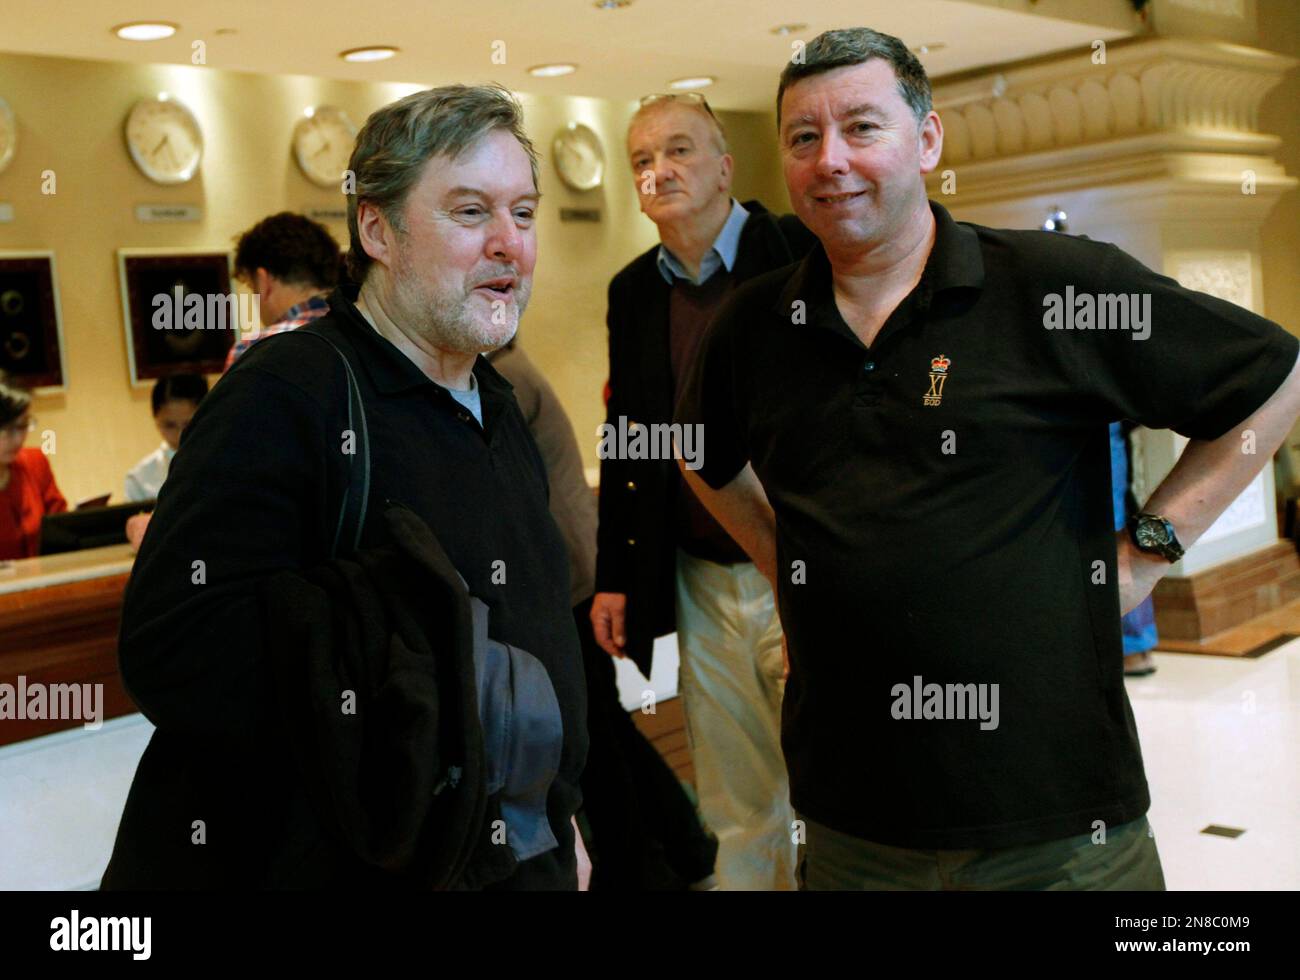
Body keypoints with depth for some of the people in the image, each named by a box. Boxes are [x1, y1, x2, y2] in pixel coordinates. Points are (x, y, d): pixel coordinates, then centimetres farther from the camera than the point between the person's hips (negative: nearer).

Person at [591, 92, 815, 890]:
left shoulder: (799, 253, -6)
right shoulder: (633, 291, 9)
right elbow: (624, 444, 14)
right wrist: (614, 577, 12)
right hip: (703, 583, 5)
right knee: (738, 815, 15)